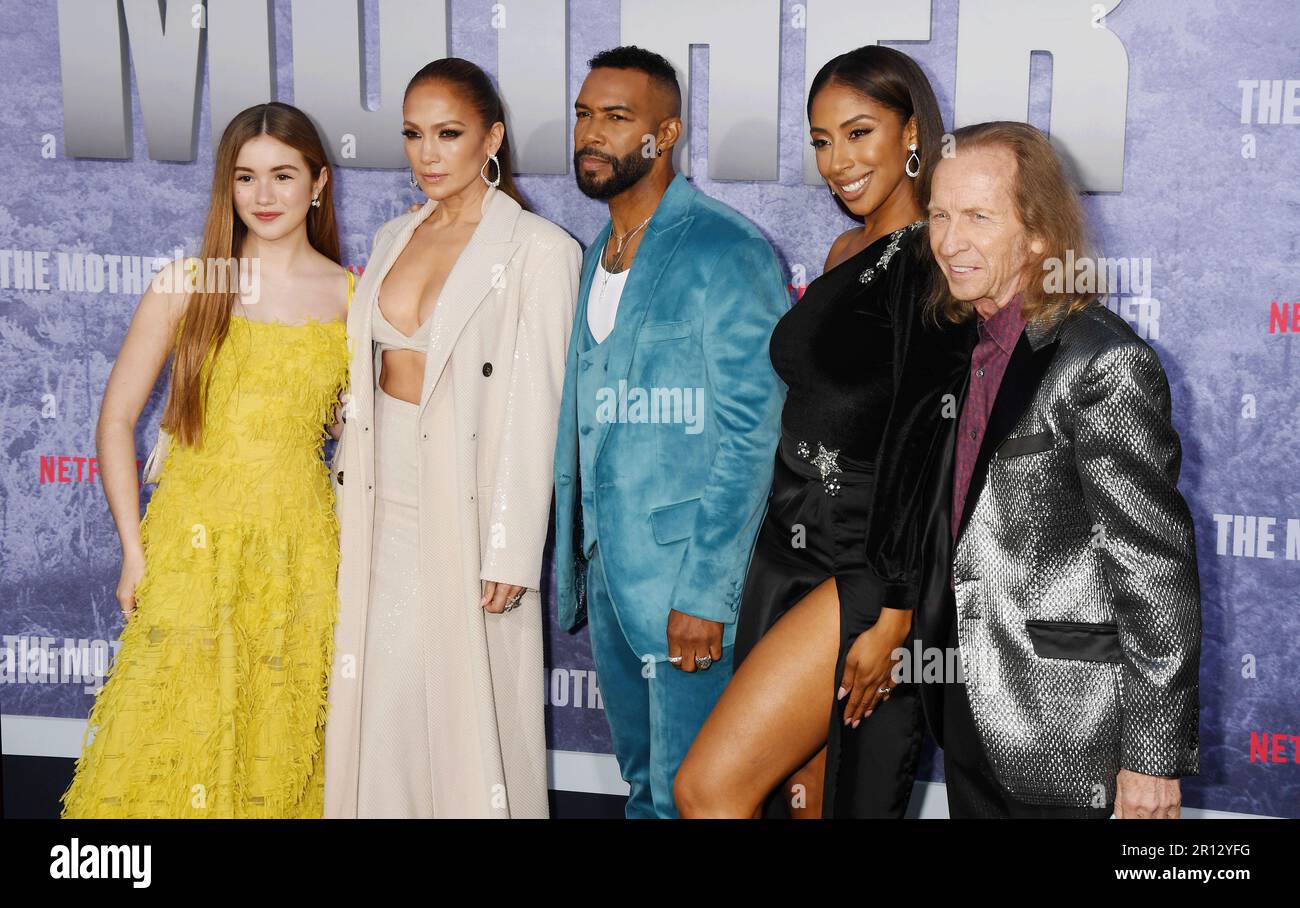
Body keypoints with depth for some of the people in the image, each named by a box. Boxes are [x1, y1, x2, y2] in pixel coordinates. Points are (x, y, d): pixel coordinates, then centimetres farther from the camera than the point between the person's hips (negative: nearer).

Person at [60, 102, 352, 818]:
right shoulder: (186, 287, 0)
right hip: (193, 541, -1)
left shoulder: (352, 297, 4)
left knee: (279, 746, 9)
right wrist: (134, 551, -1)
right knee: (173, 740, 1)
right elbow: (115, 419, 3)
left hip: (301, 550, 1)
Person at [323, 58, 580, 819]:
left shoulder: (538, 249, -9)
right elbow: (366, 377, 13)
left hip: (467, 506, -6)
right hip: (383, 503, 6)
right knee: (383, 703, 12)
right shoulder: (395, 238, 10)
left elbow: (534, 411, -12)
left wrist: (511, 552, -15)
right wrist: (351, 495, 10)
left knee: (470, 709, 3)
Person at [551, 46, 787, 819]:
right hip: (607, 571, 8)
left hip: (686, 580, -8)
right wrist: (576, 563, 15)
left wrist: (705, 594, -20)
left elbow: (750, 435, -17)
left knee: (689, 793, 0)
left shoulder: (727, 251, -13)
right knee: (642, 785, 18)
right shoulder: (600, 253, 13)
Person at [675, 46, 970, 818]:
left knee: (710, 786, -11)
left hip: (865, 571, -8)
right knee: (804, 795, 13)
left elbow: (934, 452, -17)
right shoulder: (848, 251, 13)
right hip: (794, 553, 8)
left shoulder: (931, 263, -13)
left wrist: (896, 613, -19)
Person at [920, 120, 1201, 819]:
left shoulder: (1103, 362, -19)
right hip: (969, 710, 8)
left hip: (1059, 739, -8)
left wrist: (1154, 757, -17)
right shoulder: (977, 347, 7)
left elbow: (1156, 571, -19)